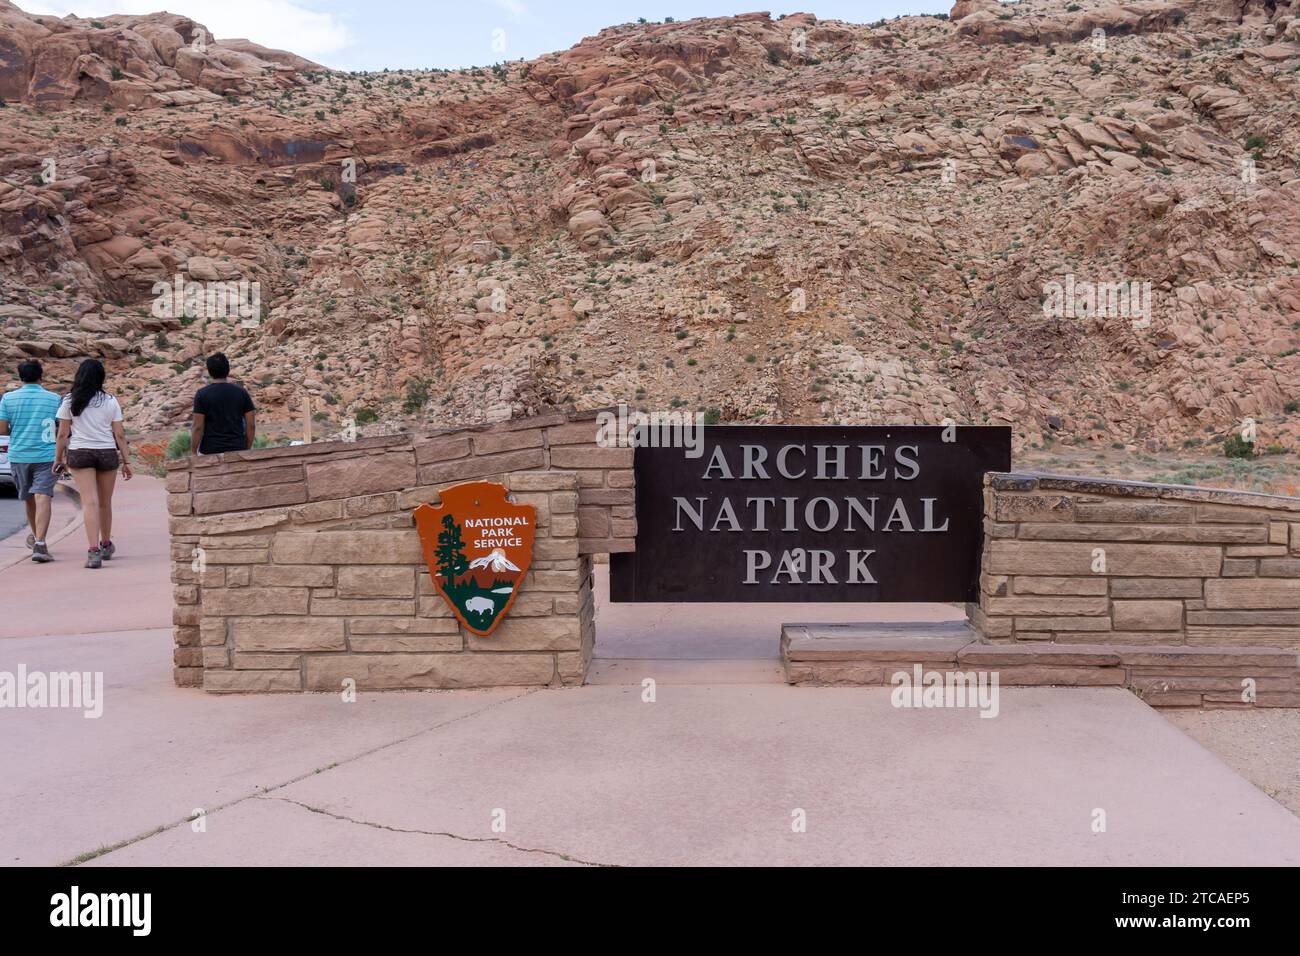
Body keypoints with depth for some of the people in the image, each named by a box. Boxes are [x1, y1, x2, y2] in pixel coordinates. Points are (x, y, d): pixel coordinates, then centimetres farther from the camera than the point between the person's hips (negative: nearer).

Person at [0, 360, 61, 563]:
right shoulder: (54, 399, -2)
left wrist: (17, 431, 17)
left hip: (18, 455, 2)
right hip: (46, 455, -2)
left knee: (28, 498, 19)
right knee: (43, 498, -9)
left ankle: (35, 536, 40)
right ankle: (39, 544, -22)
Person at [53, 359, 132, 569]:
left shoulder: (69, 401, -1)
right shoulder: (110, 402, 1)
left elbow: (62, 434, -1)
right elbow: (119, 435, 1)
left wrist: (58, 458, 9)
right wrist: (126, 461, 6)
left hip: (79, 453, -1)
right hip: (107, 453, 1)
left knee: (90, 502, -6)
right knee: (105, 502, 15)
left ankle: (94, 551, -17)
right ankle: (106, 545, 33)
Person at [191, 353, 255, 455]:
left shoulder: (202, 394, -6)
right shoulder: (241, 392, 1)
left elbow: (198, 427, -9)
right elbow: (251, 425, 1)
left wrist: (193, 454, 0)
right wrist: (247, 450, 11)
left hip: (210, 452, -2)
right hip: (237, 450, 2)